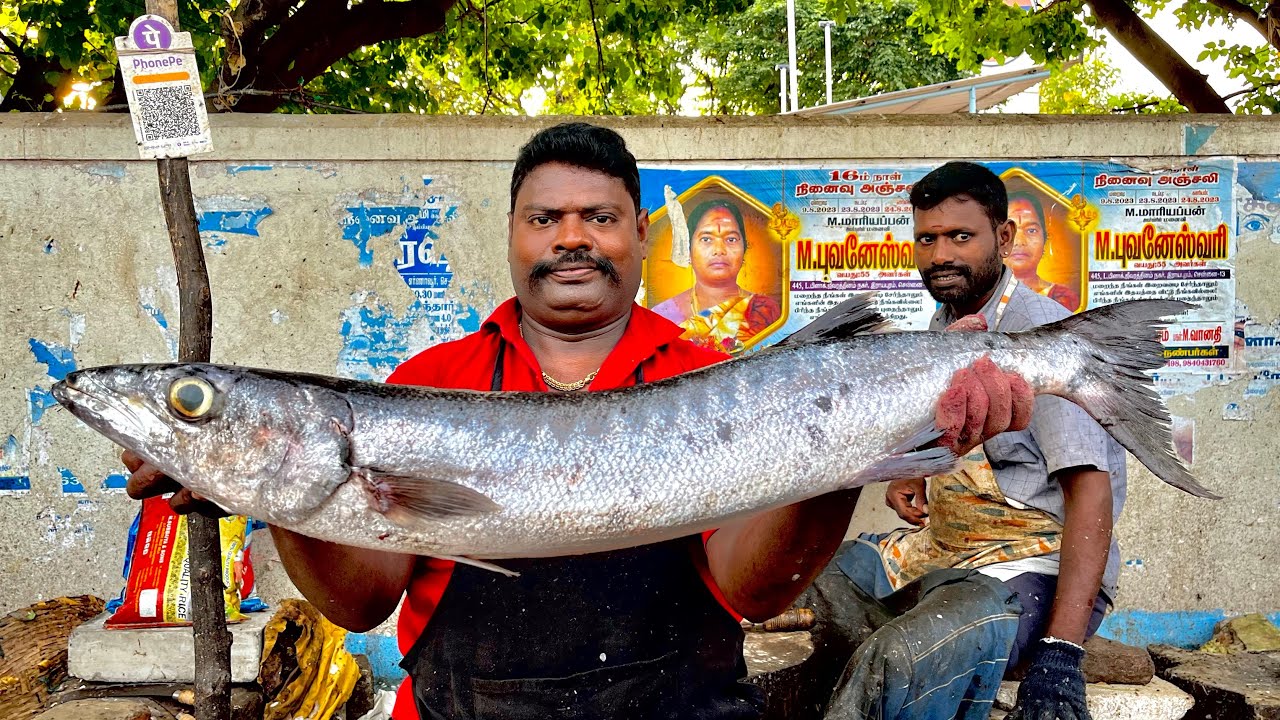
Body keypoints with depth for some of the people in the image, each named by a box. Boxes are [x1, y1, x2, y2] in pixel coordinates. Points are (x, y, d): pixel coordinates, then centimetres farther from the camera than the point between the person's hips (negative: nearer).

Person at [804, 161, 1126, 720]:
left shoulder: (1046, 335, -16)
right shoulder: (943, 326, 10)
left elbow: (1090, 489, -24)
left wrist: (1060, 654, -32)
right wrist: (911, 478, 7)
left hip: (1036, 569, -9)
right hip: (939, 550, 9)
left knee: (896, 664, -34)